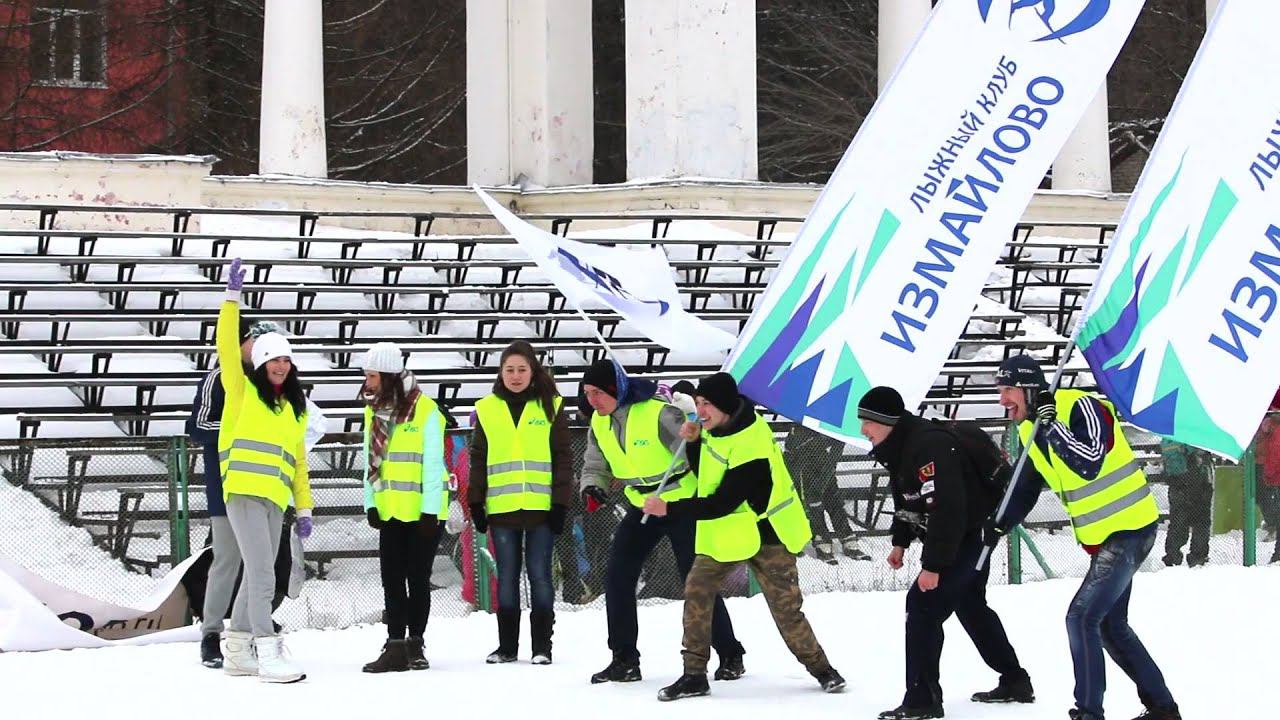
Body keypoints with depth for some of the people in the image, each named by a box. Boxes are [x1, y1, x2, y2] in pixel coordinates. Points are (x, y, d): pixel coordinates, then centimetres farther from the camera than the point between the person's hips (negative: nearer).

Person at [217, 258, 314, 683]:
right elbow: (227, 349, -6)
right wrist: (233, 298, -12)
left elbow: (298, 462, 22)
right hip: (243, 492, -6)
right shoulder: (244, 392, 6)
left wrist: (304, 508, 17)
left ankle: (237, 650, 19)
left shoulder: (294, 410, 21)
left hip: (275, 499, 6)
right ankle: (269, 653, -17)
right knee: (262, 575, -14)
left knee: (258, 577, 10)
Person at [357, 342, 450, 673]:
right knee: (392, 578, 2)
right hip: (390, 510, 6)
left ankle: (415, 645, 12)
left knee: (418, 579, 3)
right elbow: (371, 459, 11)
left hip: (422, 511, -6)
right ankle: (396, 648, 3)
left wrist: (430, 509, -15)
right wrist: (371, 503, 2)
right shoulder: (374, 410, 9)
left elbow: (433, 463, -12)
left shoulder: (425, 410, -11)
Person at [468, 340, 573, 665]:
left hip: (540, 505, -2)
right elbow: (478, 459, 10)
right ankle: (507, 645, 13)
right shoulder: (487, 408, 7)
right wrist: (476, 503, 4)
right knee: (507, 578, 7)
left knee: (539, 576, 1)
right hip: (501, 508, 2)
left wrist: (560, 503, -3)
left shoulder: (550, 406, 3)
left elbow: (562, 458, 3)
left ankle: (542, 646, 6)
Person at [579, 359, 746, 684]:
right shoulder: (599, 424, -2)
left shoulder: (658, 413, -24)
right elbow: (595, 467, 6)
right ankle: (624, 660, 6)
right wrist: (594, 488, -17)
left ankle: (730, 656, 10)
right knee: (617, 577, -3)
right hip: (642, 508, 6)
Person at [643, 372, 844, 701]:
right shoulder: (717, 429, -5)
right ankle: (694, 676, -1)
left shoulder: (751, 449, -31)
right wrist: (693, 442, -10)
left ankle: (820, 668, 19)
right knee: (696, 591, -6)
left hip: (765, 533, -7)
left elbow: (721, 504, -29)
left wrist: (669, 509, -28)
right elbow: (705, 475, 8)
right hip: (724, 531, 7)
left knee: (786, 609, -3)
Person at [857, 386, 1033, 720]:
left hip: (970, 535, -11)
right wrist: (900, 541, 12)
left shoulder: (928, 446, -29)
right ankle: (1015, 682, 37)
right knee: (970, 606, 23)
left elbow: (947, 508, -33)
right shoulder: (898, 448, 4)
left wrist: (934, 565, -32)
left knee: (923, 604, -16)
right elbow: (906, 499, 20)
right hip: (968, 539, 11)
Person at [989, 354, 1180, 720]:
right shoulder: (1031, 430, 5)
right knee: (1110, 624, 16)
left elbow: (1089, 464, -35)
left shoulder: (1081, 408, -21)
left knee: (1082, 618, -14)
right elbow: (1026, 487, 18)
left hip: (1130, 530, -10)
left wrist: (1050, 424, -34)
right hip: (1101, 538, 10)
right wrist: (1000, 524, 4)